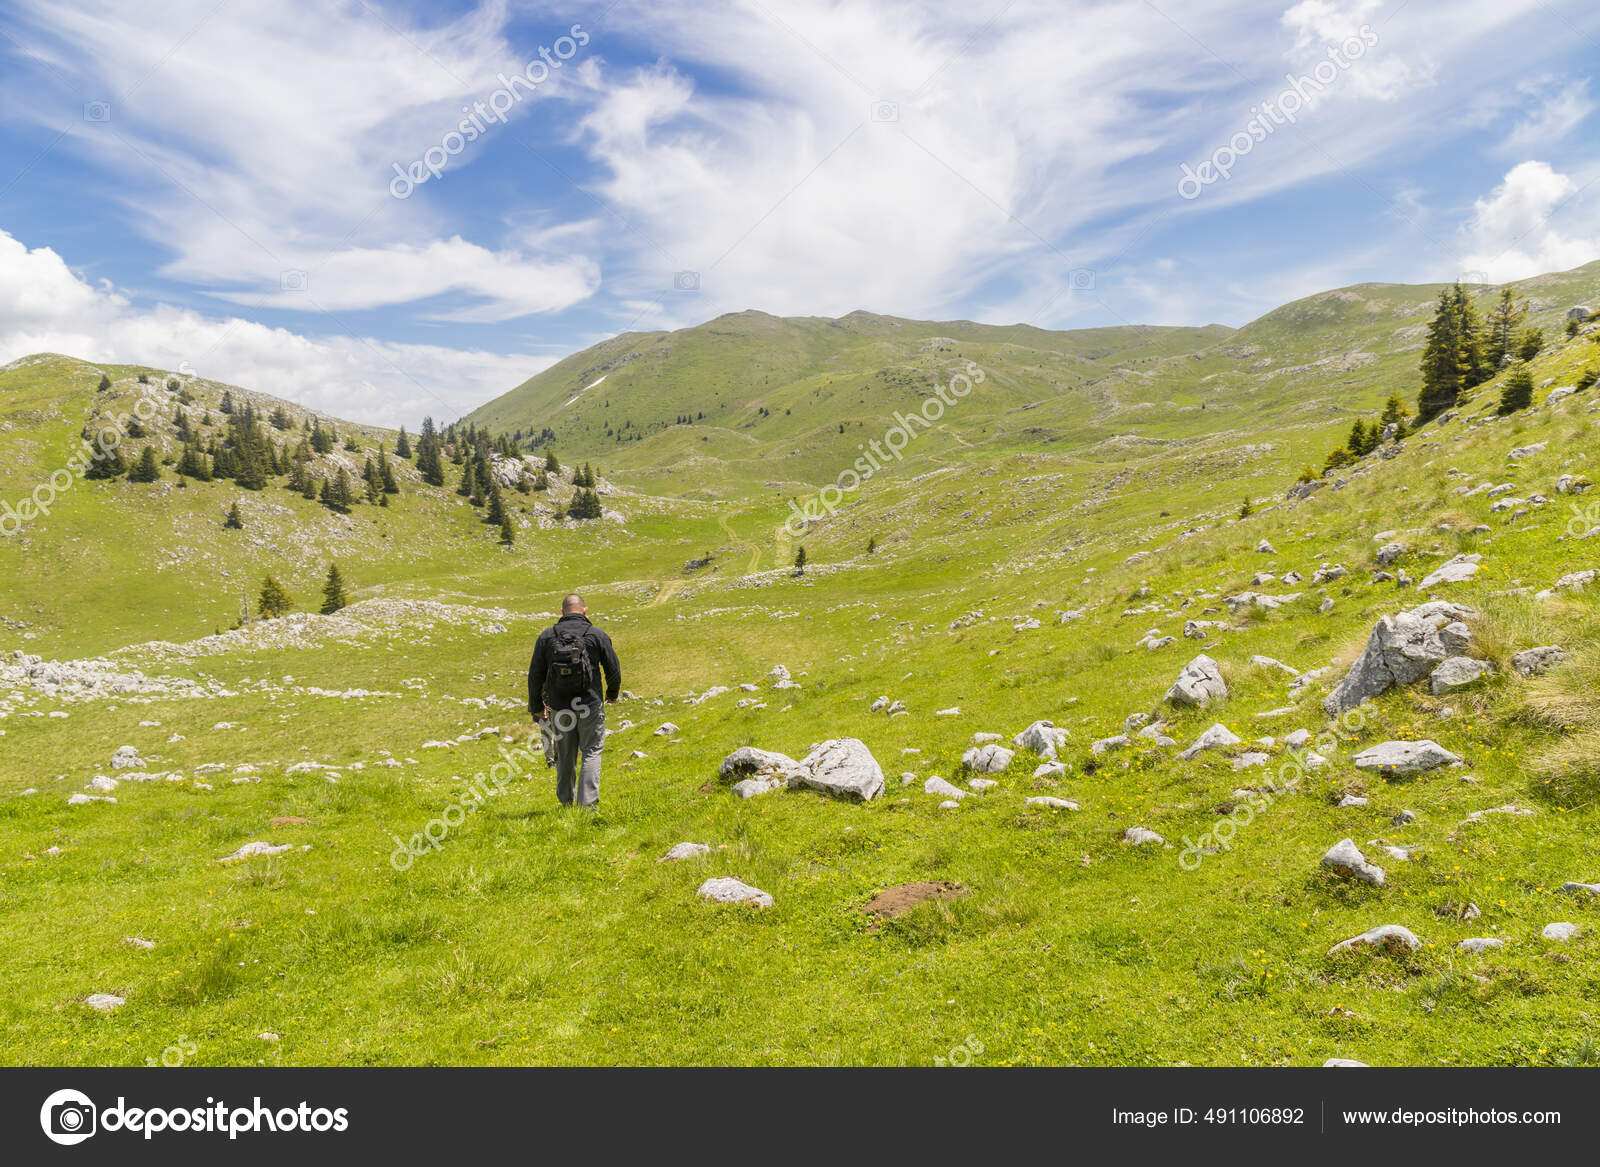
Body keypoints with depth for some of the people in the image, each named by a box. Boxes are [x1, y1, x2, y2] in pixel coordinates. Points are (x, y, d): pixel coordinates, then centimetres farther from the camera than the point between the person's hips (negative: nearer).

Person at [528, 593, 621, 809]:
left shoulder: (547, 636, 3)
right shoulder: (597, 635, -2)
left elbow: (535, 674, 5)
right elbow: (613, 669, 2)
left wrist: (536, 706, 15)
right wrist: (612, 694, 21)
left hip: (558, 708, 2)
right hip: (590, 705, -2)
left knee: (565, 757, 13)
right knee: (591, 752, 4)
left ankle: (566, 802, 21)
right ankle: (588, 802, -8)